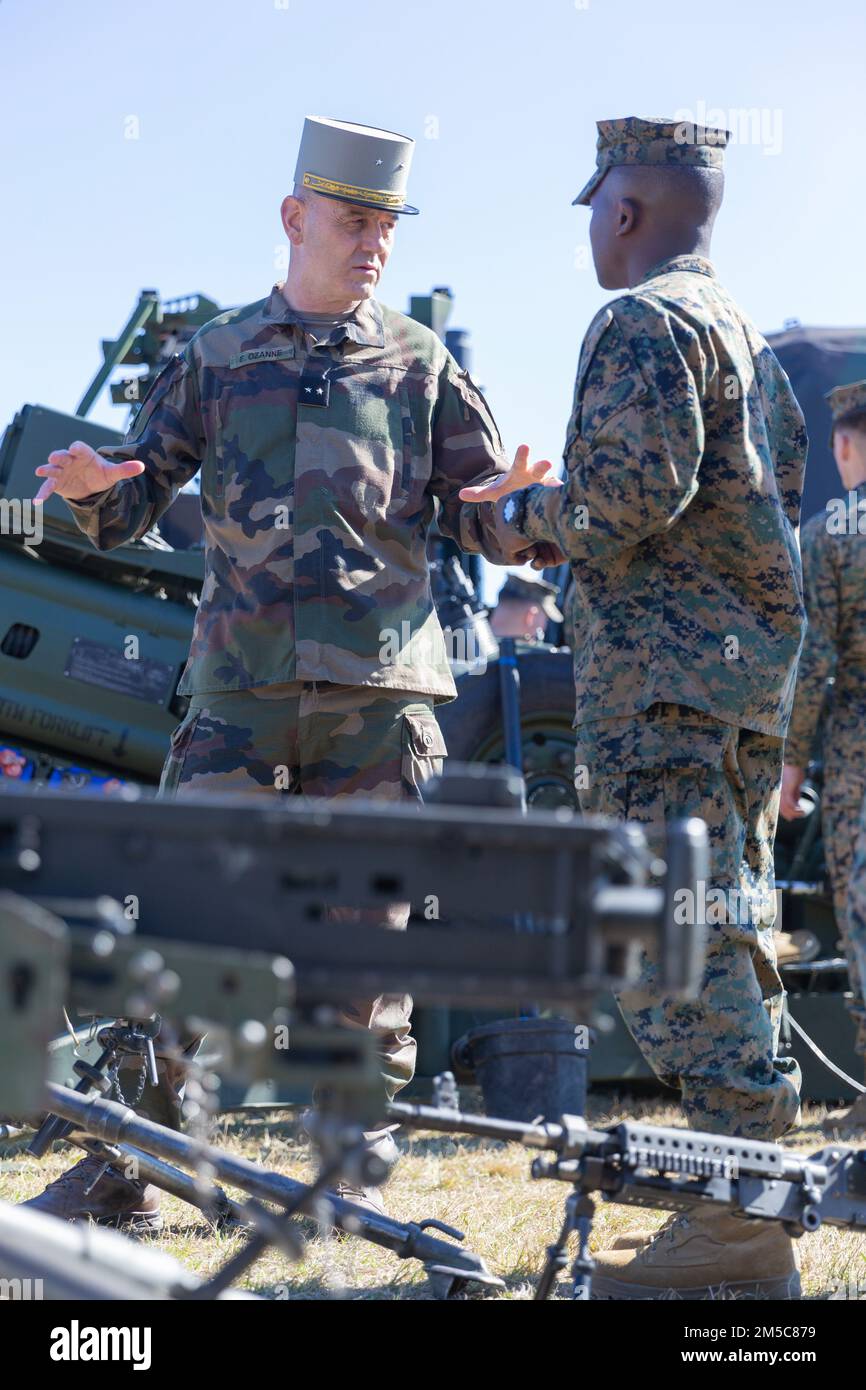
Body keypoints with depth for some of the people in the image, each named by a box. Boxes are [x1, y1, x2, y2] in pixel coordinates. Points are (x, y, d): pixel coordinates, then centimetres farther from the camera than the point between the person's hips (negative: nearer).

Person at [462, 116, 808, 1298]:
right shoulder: (746, 332, 21)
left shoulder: (641, 321, -8)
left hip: (662, 659, -10)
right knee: (728, 925, 11)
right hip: (754, 654, 10)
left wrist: (527, 512, -3)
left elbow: (633, 496, -20)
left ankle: (741, 1227, -16)